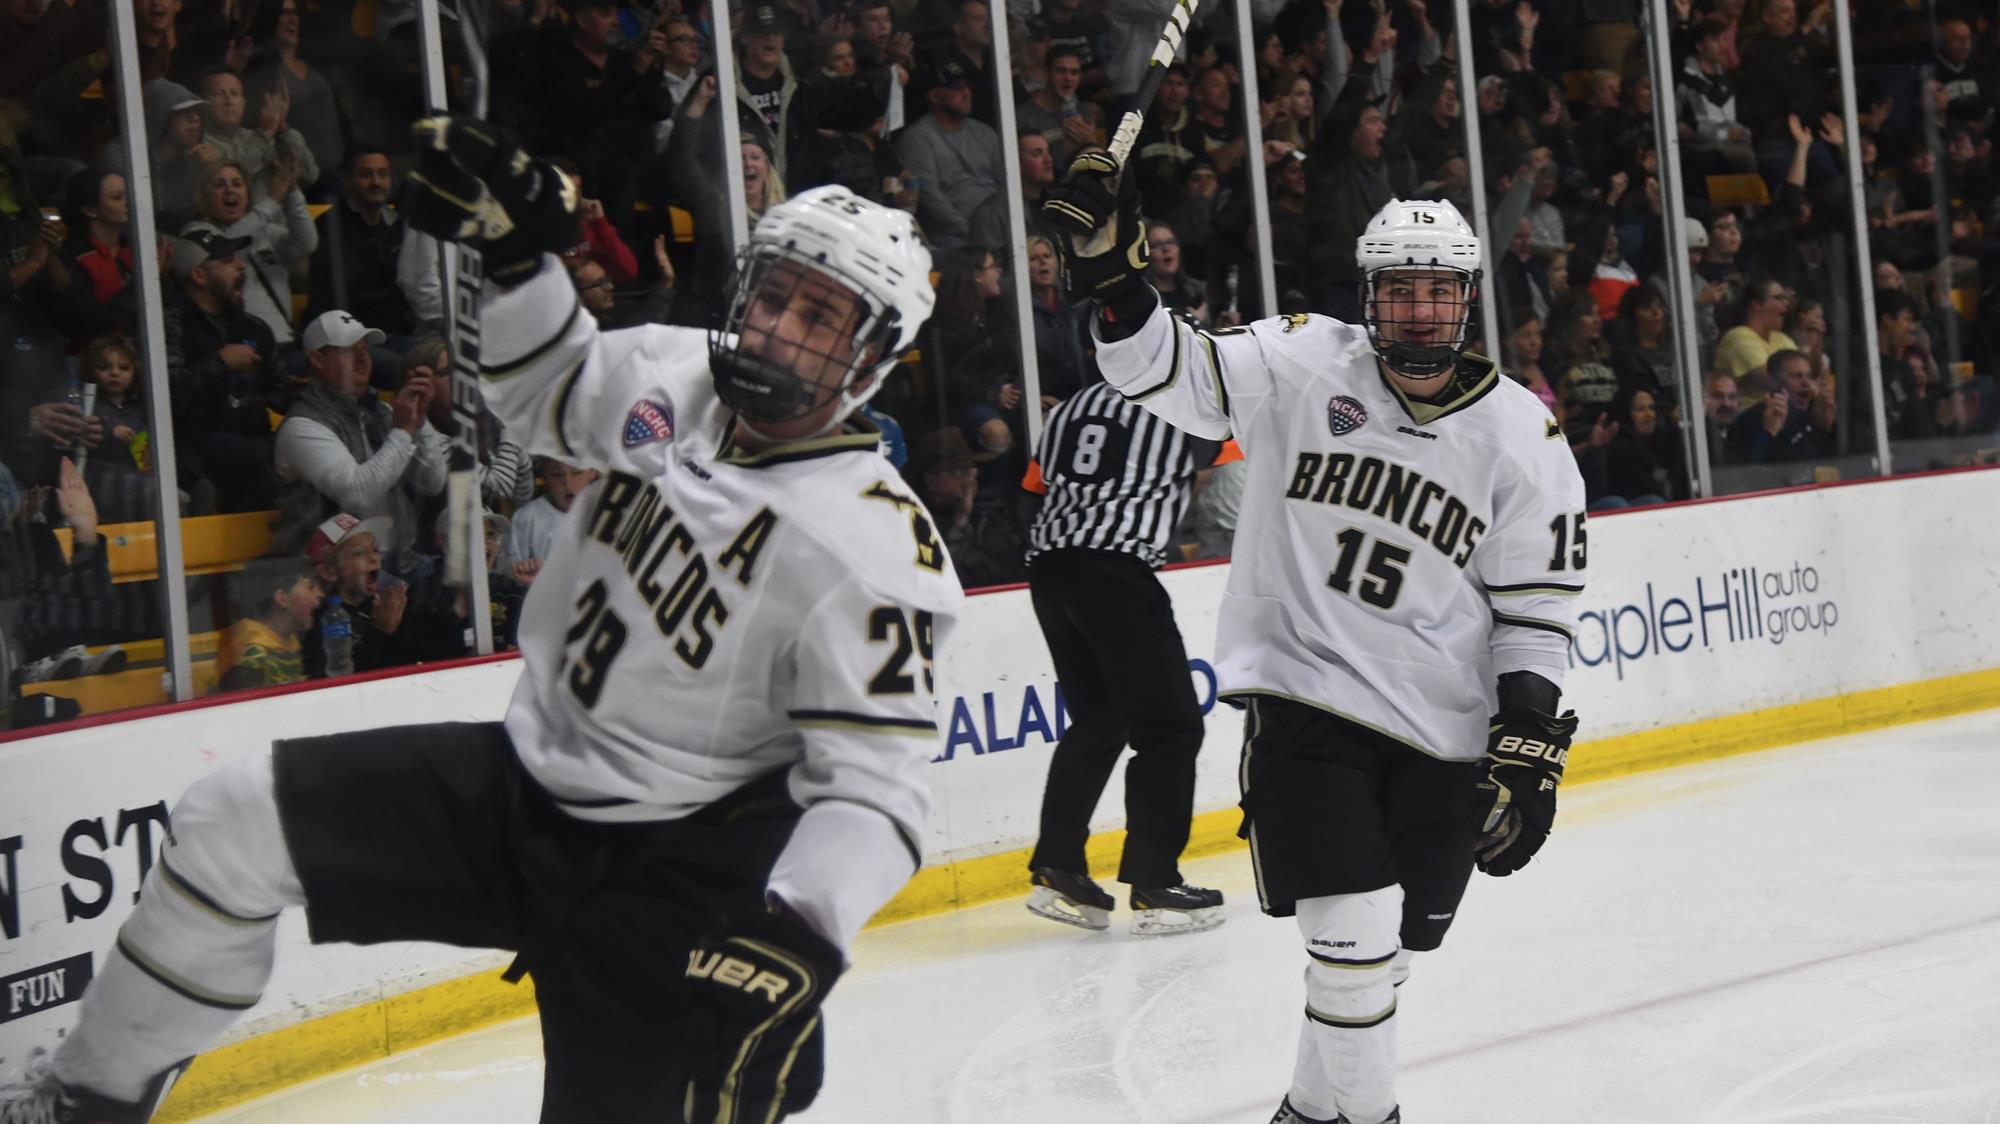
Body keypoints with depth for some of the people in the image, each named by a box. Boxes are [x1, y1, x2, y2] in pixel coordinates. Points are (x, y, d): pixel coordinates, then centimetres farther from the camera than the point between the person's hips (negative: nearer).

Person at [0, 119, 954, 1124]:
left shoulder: (874, 551, -23)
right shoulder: (672, 377, -4)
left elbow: (876, 780, -23)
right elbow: (549, 394, 18)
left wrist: (796, 936, -37)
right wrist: (517, 250, 4)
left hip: (662, 874, -6)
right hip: (521, 780, 7)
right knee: (232, 824, 2)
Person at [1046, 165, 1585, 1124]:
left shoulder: (1523, 436, 0)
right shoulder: (1301, 363, -4)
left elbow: (1536, 610, 2)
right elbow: (1167, 373, -5)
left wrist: (1527, 751, -3)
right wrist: (1112, 273, -22)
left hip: (1445, 731, 3)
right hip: (1306, 694, -2)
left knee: (1388, 952, 13)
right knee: (1351, 938, -13)